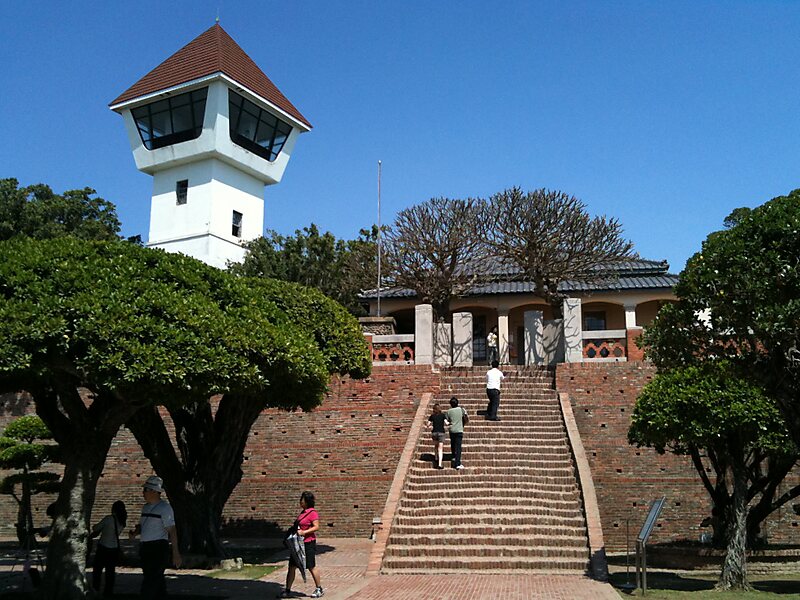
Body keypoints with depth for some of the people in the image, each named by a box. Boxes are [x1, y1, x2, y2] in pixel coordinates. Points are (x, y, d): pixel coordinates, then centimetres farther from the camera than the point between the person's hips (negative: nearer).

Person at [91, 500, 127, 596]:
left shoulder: (108, 518, -16)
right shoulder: (123, 521, 1)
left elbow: (95, 528, -8)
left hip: (103, 548, -5)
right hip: (115, 548, 5)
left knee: (97, 569, 8)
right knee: (110, 570, 11)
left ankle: (95, 589, 10)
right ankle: (108, 591, 14)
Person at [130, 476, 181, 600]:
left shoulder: (164, 508, -11)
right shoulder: (146, 507, 14)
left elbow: (172, 531, -13)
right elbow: (141, 525, 25)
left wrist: (176, 553, -17)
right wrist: (134, 532, 1)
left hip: (158, 548, -8)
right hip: (146, 548, 8)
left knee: (150, 581, -11)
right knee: (157, 580, 13)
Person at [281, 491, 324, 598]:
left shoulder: (312, 512, -14)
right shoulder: (303, 512, 14)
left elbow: (316, 527, -21)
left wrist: (304, 532, -27)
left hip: (308, 543, -9)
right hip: (299, 544, 9)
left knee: (311, 567, 2)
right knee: (292, 566, 6)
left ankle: (319, 589, 17)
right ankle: (287, 590, 12)